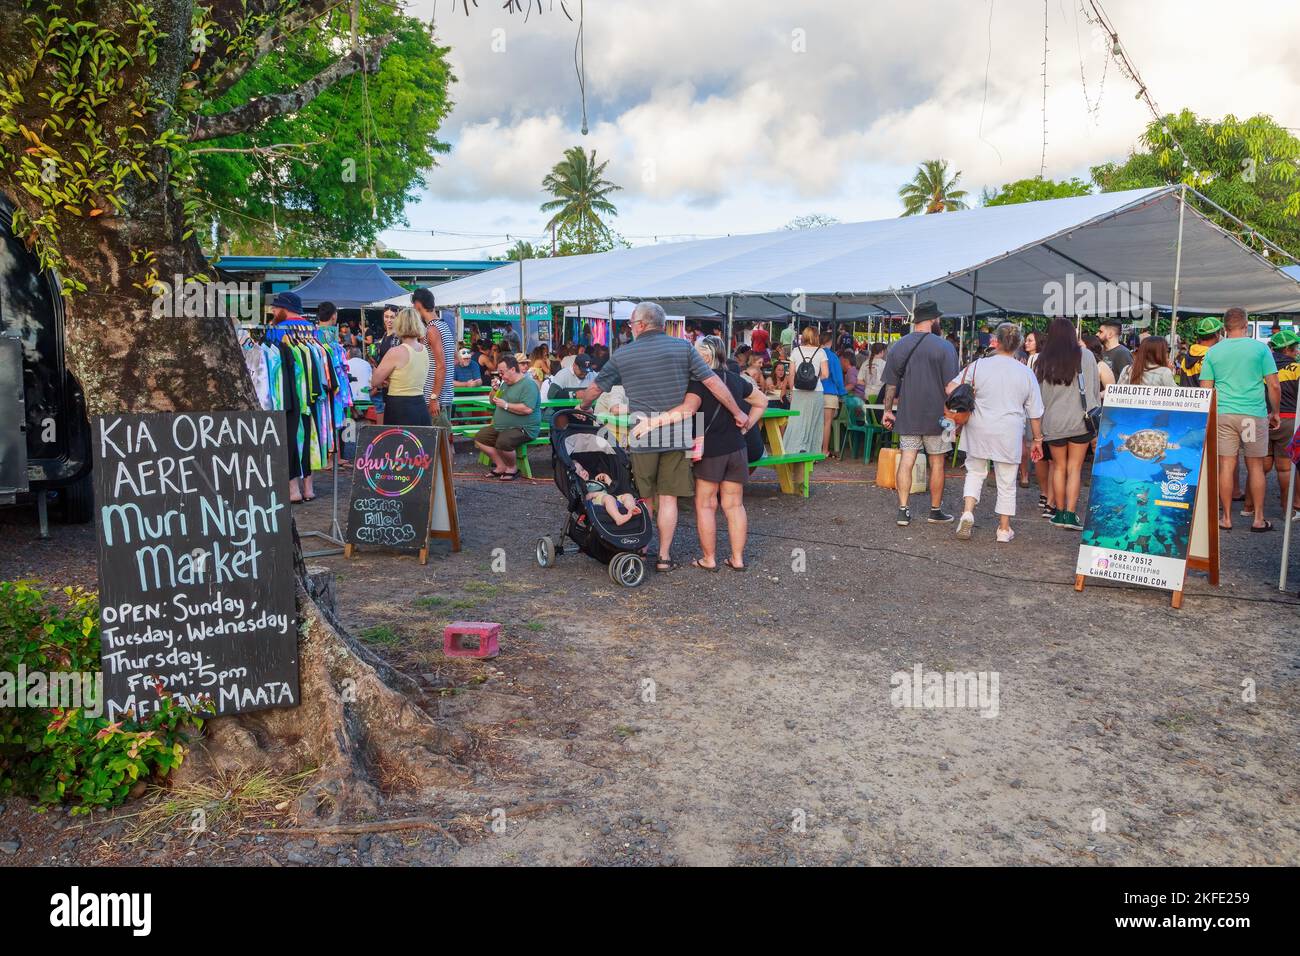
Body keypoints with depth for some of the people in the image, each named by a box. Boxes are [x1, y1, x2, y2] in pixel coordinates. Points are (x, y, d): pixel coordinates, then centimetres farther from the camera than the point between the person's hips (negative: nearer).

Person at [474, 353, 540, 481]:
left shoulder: (528, 384, -14)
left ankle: (513, 467, -7)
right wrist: (494, 390, 4)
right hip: (501, 427, 10)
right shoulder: (505, 383, 16)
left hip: (524, 428, -10)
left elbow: (527, 409, -27)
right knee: (479, 438, 2)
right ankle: (501, 466, 1)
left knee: (503, 442, -34)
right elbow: (493, 403, 26)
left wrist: (505, 405, -19)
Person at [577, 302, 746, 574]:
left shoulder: (622, 355, 5)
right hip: (676, 433, 0)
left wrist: (583, 404, 35)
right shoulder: (683, 347, 2)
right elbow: (713, 383, -1)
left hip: (642, 432, 0)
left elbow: (595, 389, 15)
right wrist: (737, 412, 8)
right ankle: (664, 557, 9)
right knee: (668, 497, 6)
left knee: (645, 497, 14)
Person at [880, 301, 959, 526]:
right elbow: (950, 387, -10)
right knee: (937, 463, 8)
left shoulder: (897, 347, 4)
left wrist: (888, 410, 17)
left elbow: (891, 385, 9)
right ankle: (936, 511, 18)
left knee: (906, 461, 2)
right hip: (935, 415, -3)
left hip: (907, 416, 3)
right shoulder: (944, 347, -9)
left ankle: (903, 511, -2)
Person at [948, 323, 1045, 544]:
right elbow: (1035, 413, 3)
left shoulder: (978, 366, -5)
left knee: (975, 471, 19)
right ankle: (1004, 529, 18)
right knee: (1007, 483, 10)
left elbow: (950, 389, -6)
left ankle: (968, 512, -1)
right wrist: (1037, 439, 13)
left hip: (979, 431, 0)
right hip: (1009, 435, 0)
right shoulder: (1027, 374, -1)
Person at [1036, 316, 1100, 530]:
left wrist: (1039, 422, 14)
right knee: (1075, 468, 2)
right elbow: (1094, 387, 0)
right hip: (1079, 421, -1)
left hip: (1053, 422, 2)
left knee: (1059, 467, 13)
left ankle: (1058, 511, 18)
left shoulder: (1043, 360, -1)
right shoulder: (1085, 356, -4)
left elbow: (1037, 392, 5)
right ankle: (1070, 514, -3)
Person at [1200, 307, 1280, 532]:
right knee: (1255, 466, 7)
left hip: (1222, 414, 1)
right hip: (1254, 414, -1)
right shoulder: (1260, 348, -1)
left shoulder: (1213, 352, 5)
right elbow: (1274, 386, -1)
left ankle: (1226, 518, 6)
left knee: (1226, 466, 3)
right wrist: (1275, 412, 11)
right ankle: (1258, 519, 12)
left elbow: (1205, 389, 5)